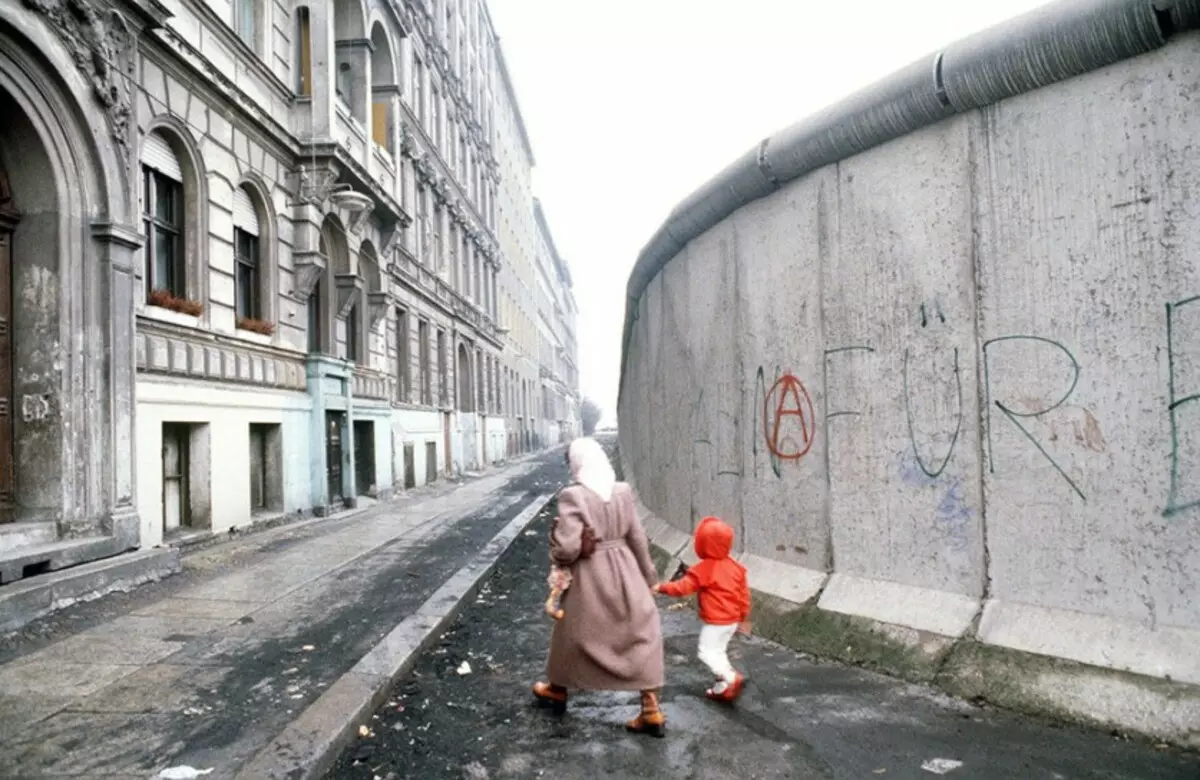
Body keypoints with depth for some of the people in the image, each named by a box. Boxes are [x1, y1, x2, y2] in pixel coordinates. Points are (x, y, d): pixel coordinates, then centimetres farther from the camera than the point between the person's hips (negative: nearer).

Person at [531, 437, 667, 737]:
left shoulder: (572, 496, -19)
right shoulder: (623, 491, -4)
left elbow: (567, 548, -22)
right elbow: (638, 539, 3)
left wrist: (555, 546, 2)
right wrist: (648, 577, 15)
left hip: (589, 578, -3)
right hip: (624, 572, 3)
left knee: (572, 634, 19)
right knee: (641, 637, 9)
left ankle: (557, 690, 42)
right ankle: (651, 711, 9)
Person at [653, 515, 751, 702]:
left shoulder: (703, 569, -18)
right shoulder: (735, 567, 3)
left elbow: (682, 587, -15)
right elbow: (744, 594, 8)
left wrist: (661, 588, -2)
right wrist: (744, 617, 19)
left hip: (715, 621, -8)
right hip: (732, 620, 8)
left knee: (706, 652, 0)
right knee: (718, 651, 19)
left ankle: (732, 678, -14)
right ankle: (721, 689, 21)